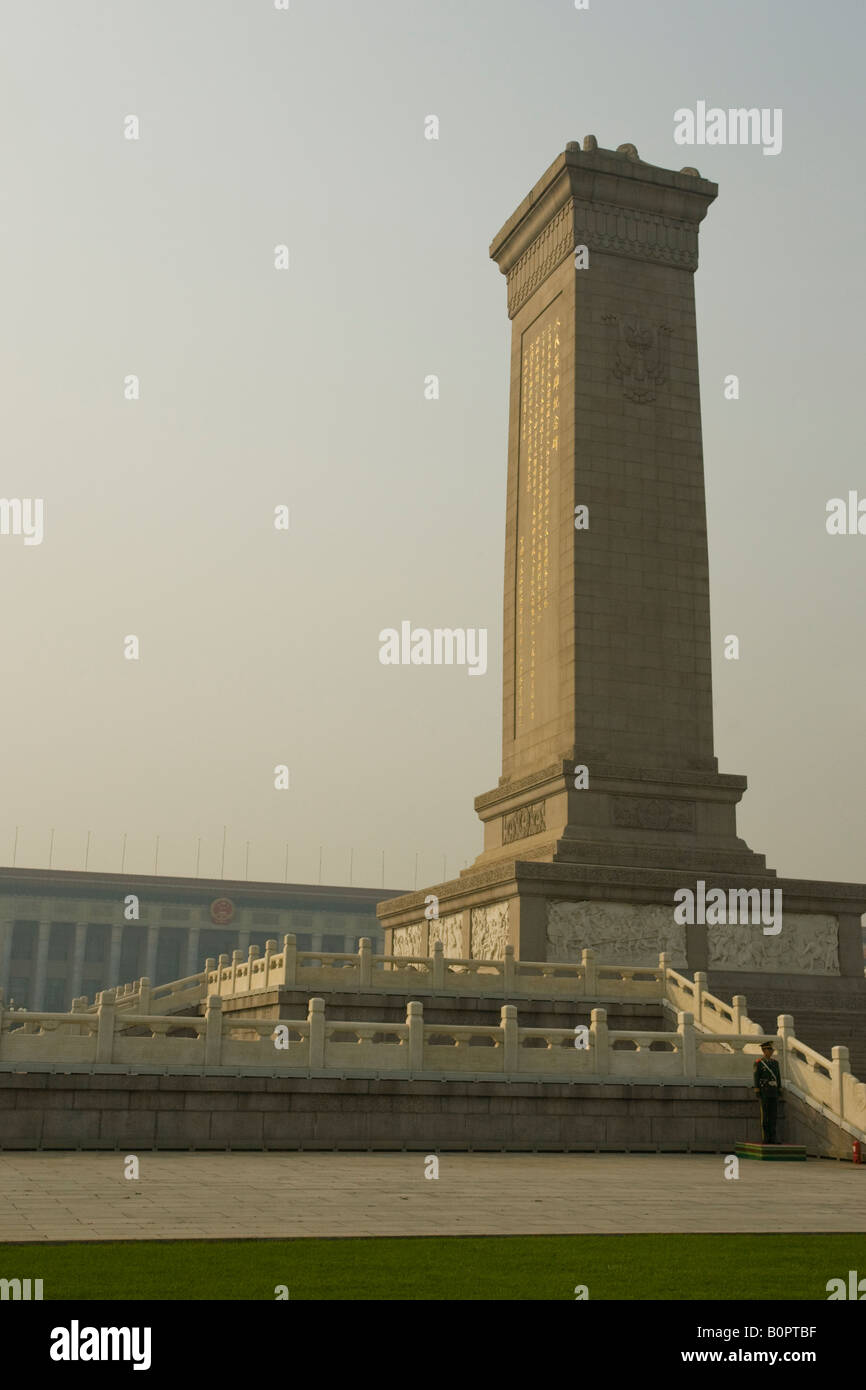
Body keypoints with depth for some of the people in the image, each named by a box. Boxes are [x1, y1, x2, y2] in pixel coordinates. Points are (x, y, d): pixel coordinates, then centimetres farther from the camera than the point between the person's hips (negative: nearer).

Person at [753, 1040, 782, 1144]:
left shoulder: (775, 1062, 13)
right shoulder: (759, 1063, -3)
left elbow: (778, 1076, 15)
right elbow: (756, 1077, -6)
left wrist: (780, 1090, 9)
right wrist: (757, 1091, -11)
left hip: (774, 1091, 5)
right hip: (764, 1091, -5)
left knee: (773, 1115, 2)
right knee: (765, 1115, -5)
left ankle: (772, 1138, 6)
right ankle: (764, 1138, -2)